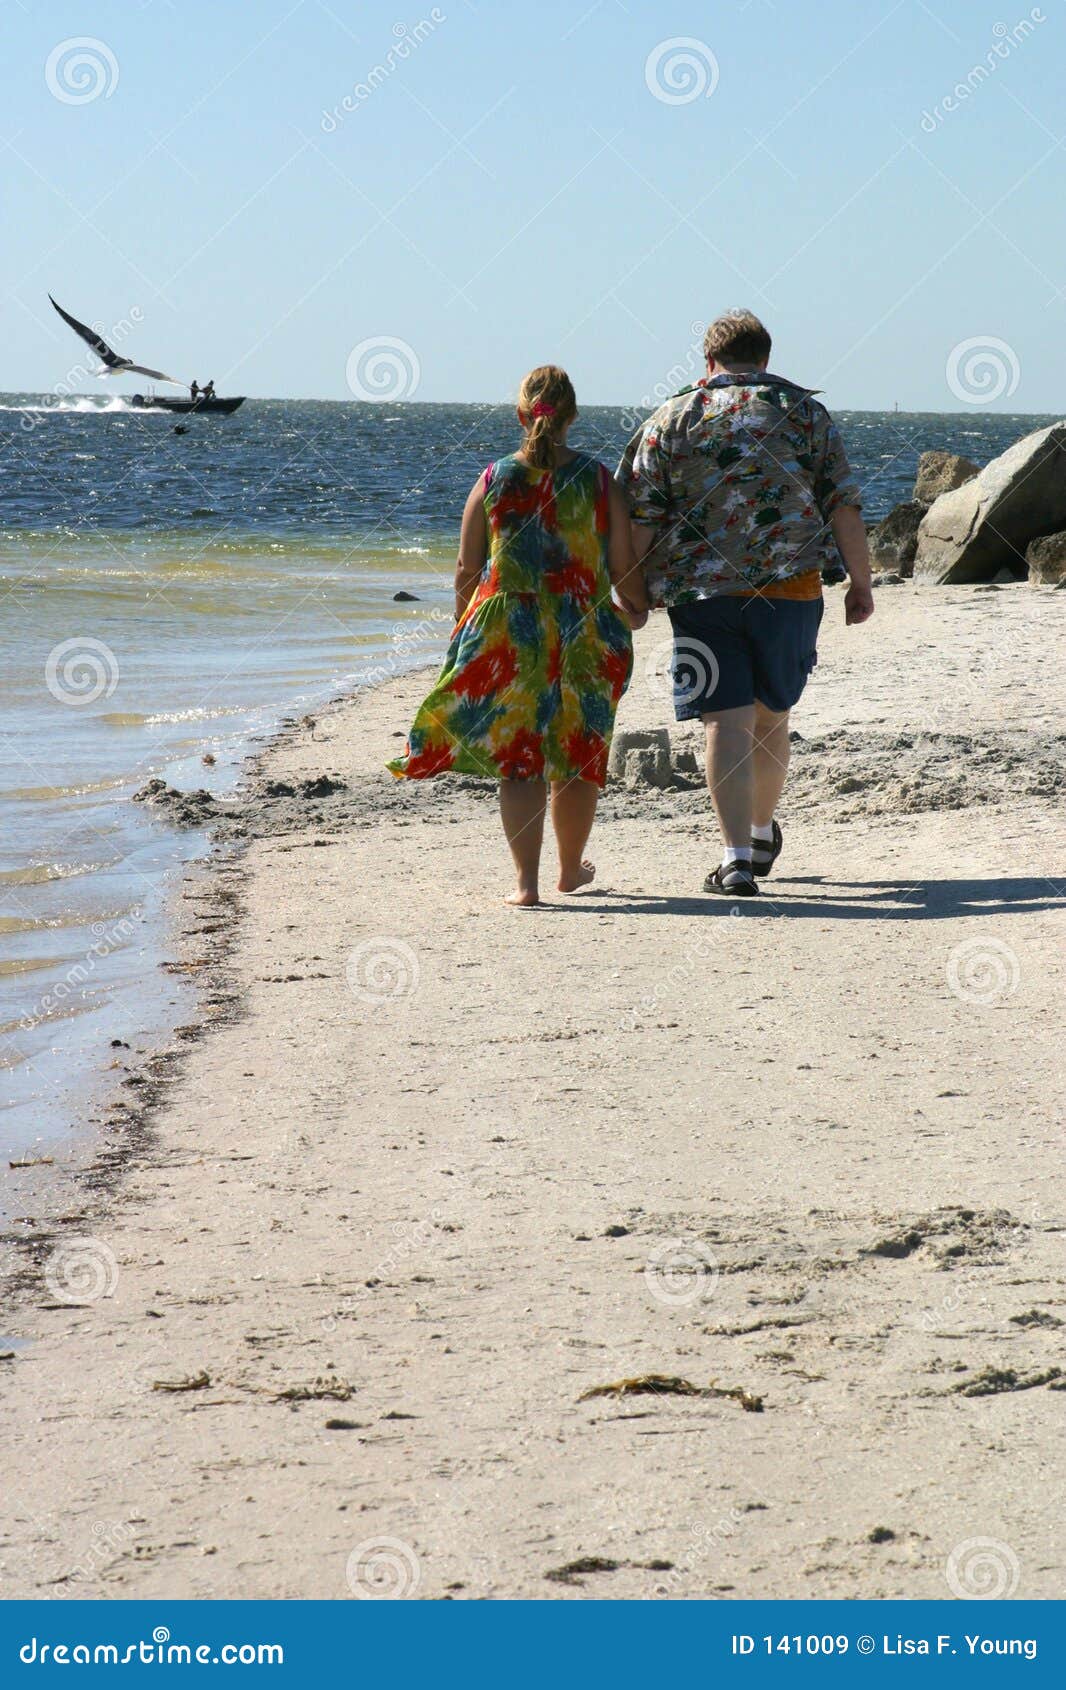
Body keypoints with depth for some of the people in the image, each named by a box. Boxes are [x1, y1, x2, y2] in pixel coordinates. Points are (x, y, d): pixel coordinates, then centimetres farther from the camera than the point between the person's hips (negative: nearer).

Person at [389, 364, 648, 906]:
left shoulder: (494, 480, -2)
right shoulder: (598, 480, -3)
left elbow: (466, 568, 2)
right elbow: (623, 565, -1)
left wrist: (465, 626, 18)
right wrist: (635, 608, 20)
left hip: (504, 635, 0)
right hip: (583, 632, 1)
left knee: (515, 759, 3)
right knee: (577, 757, 16)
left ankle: (526, 880, -8)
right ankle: (572, 867, 31)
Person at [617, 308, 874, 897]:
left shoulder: (672, 419, 5)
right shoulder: (807, 413, 8)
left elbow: (640, 516, -1)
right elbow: (844, 506, 3)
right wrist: (860, 582, 10)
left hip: (701, 593, -1)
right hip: (790, 588, 2)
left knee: (727, 721, -4)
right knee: (771, 716, 18)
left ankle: (737, 857, -14)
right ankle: (763, 834, 35)